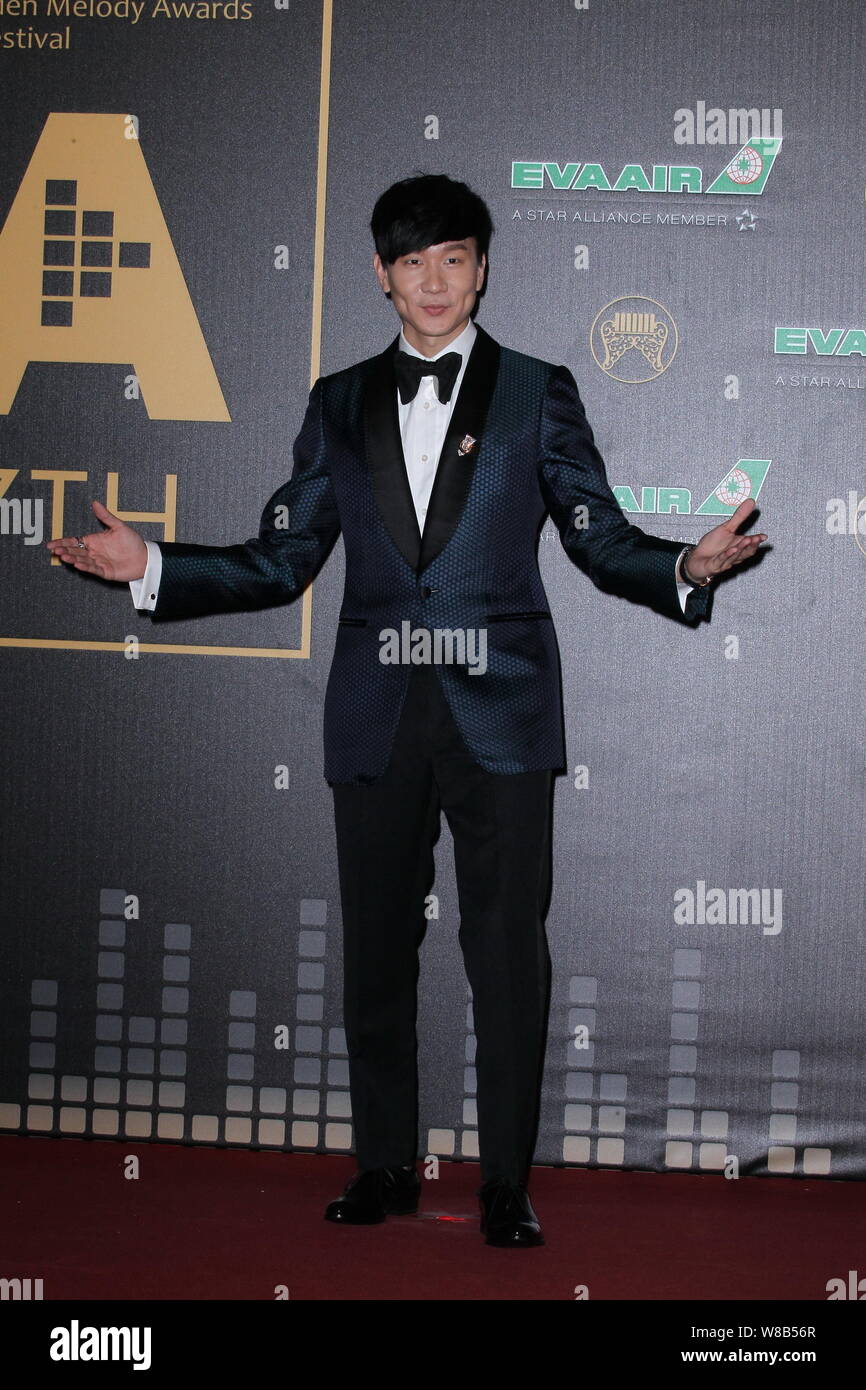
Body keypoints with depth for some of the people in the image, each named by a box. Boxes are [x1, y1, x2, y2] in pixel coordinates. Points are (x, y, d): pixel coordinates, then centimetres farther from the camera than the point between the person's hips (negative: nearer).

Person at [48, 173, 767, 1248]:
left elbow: (602, 542, 2)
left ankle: (506, 1181, 12)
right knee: (375, 948, 8)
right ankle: (384, 1166, 22)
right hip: (378, 715, 2)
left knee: (506, 949, -1)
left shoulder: (536, 393, 6)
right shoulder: (340, 403, 12)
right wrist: (149, 566, 1)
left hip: (497, 712, -2)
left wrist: (687, 566, -17)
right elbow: (280, 563, 11)